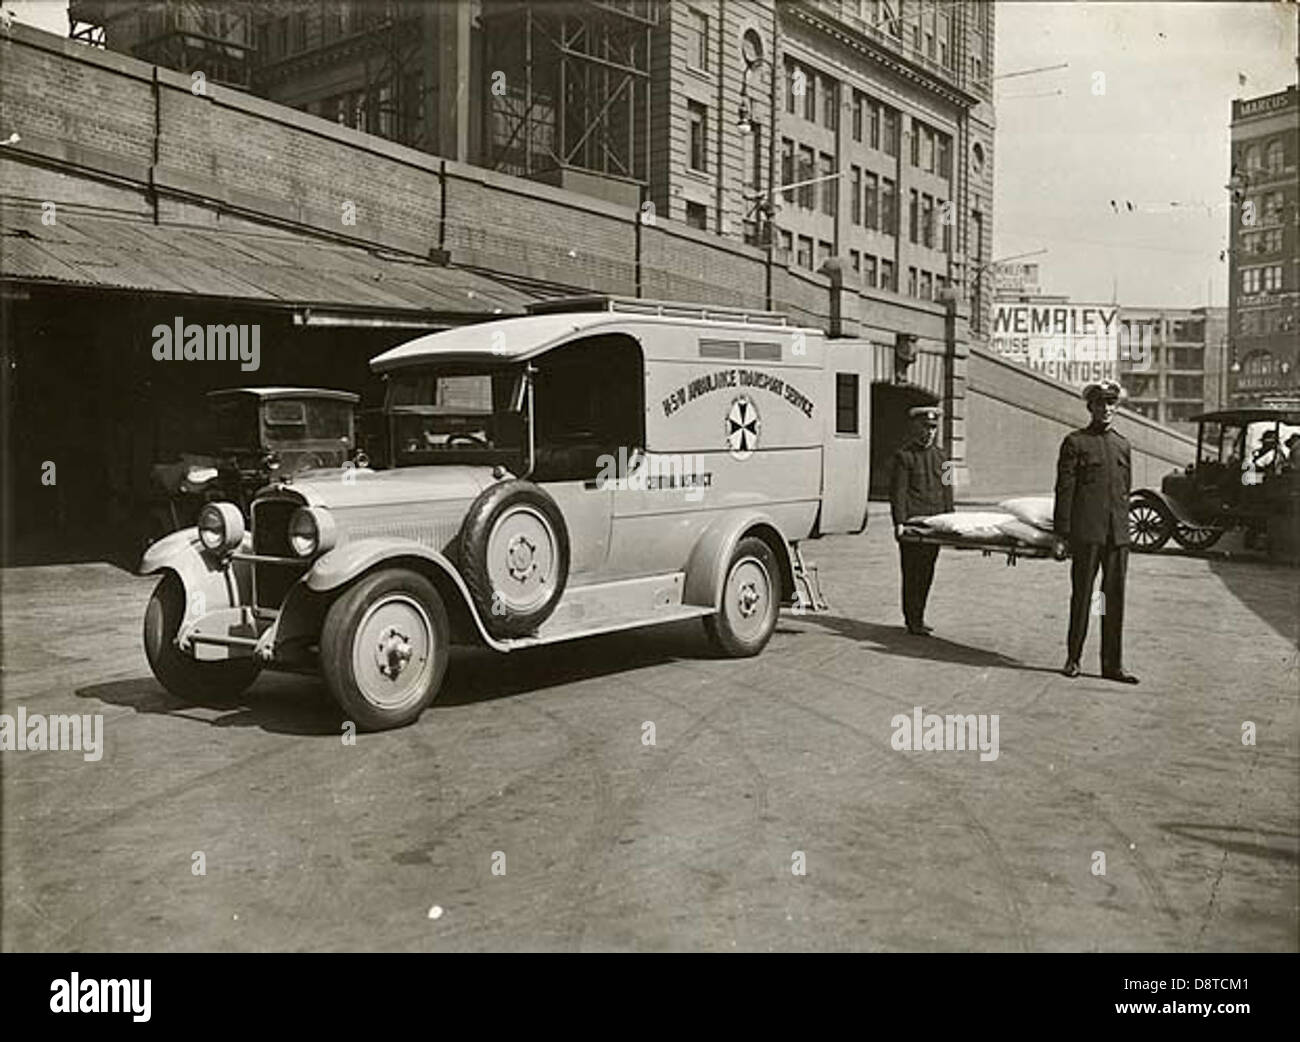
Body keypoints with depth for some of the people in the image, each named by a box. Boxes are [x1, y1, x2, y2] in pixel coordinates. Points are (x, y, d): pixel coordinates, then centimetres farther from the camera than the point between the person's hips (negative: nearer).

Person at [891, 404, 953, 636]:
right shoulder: (904, 455, -2)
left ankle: (917, 617, 20)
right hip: (912, 522, -6)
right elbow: (897, 491, -7)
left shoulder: (939, 455, 17)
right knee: (912, 572, -5)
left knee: (927, 573, 10)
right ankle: (913, 621, -1)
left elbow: (947, 489, 20)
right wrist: (899, 522, -15)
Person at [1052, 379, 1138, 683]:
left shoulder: (1122, 444, 16)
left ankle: (1113, 665, 11)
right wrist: (1060, 534, -8)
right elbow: (1064, 490, -3)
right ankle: (1073, 659, 13)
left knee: (1115, 598, 5)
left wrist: (1125, 527, 14)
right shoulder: (1076, 442, 1)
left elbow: (1125, 490, 19)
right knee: (1081, 596, 1)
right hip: (1087, 532, -4)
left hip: (1117, 533, 5)